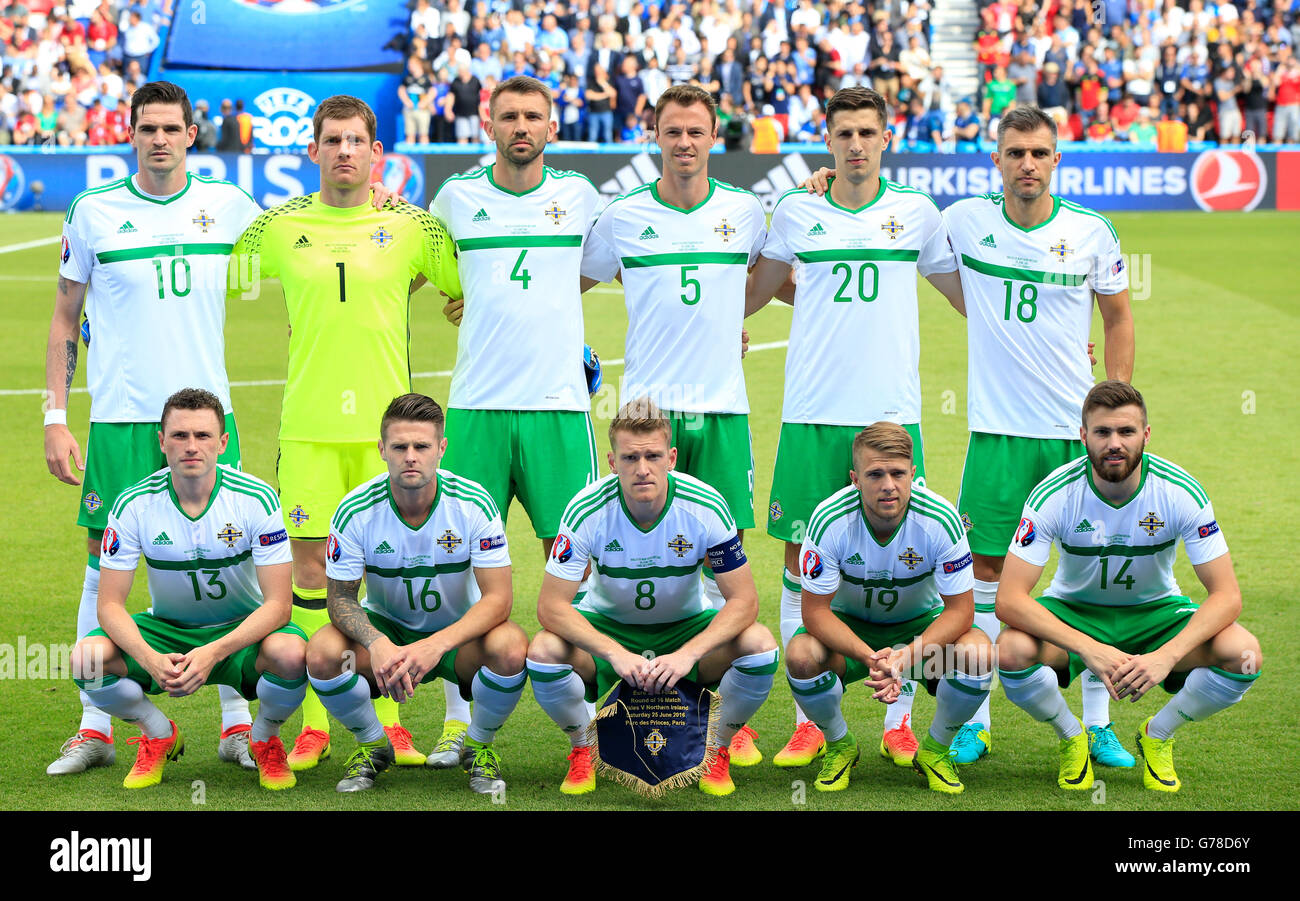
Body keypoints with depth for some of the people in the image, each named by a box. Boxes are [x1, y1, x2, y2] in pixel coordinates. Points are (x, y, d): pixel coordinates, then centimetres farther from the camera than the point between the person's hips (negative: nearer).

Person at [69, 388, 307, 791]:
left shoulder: (257, 498, -17)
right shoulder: (134, 505, -14)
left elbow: (277, 605, -20)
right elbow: (110, 605, -13)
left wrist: (213, 653, -35)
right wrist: (150, 659, -34)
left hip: (242, 630, -2)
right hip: (166, 629, 2)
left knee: (290, 653, -36)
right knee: (88, 657, -27)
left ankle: (265, 739, 0)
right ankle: (159, 735, 5)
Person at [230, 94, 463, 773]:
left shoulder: (412, 227, 3)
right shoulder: (279, 226, 5)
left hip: (386, 420, 0)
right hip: (307, 423, 1)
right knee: (311, 566, 1)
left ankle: (386, 716, 10)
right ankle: (317, 717, 10)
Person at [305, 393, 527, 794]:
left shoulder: (474, 503, -20)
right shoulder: (356, 512, -17)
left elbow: (498, 598, -22)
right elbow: (341, 598, -12)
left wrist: (437, 644, -38)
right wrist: (377, 645, -35)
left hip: (458, 631, -1)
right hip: (385, 626, 1)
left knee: (510, 648, -34)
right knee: (323, 652, -29)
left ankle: (479, 746, -2)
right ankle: (372, 744, 2)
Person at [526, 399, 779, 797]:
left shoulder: (706, 507, -23)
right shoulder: (587, 511, -24)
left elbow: (743, 600, -20)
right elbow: (551, 606, -23)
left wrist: (688, 653, -36)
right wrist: (614, 653, -38)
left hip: (686, 625, 0)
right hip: (606, 625, 0)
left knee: (759, 645, -28)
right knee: (544, 652, -31)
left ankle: (718, 752, -1)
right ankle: (582, 750, 0)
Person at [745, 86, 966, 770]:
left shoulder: (916, 213, 6)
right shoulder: (796, 212, 6)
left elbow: (967, 293, 17)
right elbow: (756, 289, 21)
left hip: (893, 413, 0)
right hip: (810, 413, 0)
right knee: (802, 561, 0)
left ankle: (898, 722, 8)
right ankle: (808, 721, 9)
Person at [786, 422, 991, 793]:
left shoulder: (940, 520, -25)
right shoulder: (829, 521, -26)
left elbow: (960, 610, -20)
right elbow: (815, 611, -23)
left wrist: (905, 657, -36)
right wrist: (870, 658, -39)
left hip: (920, 624, 0)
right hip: (849, 626, 0)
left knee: (977, 652, -30)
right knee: (801, 655, -32)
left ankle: (936, 749, -1)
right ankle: (839, 746, -1)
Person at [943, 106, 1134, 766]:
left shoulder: (1092, 232, -1)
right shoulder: (963, 221, -1)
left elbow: (1118, 318, 11)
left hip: (1078, 429, 0)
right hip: (996, 430, 0)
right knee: (987, 570, 2)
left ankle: (1098, 724, 12)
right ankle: (973, 723, 11)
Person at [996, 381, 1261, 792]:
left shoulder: (1181, 492, -22)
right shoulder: (1054, 495, -24)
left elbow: (1226, 594, -22)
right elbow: (1009, 599, -28)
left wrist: (1167, 655, -39)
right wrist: (1089, 650, -42)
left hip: (1156, 611, 1)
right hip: (1073, 611, -1)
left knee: (1244, 654, -27)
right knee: (1013, 650, -34)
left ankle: (1157, 735, 3)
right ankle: (1070, 738, -1)